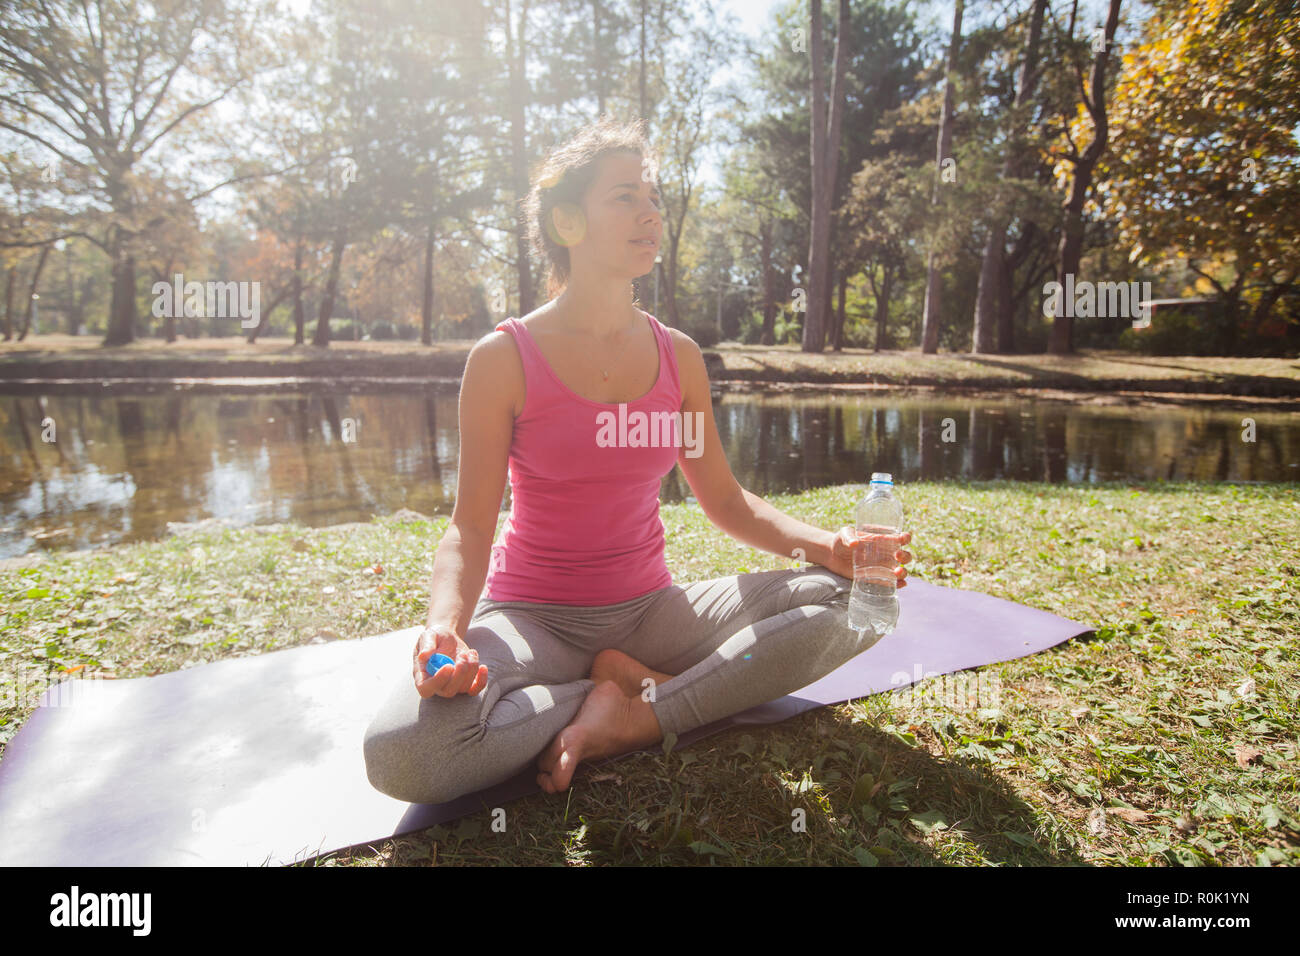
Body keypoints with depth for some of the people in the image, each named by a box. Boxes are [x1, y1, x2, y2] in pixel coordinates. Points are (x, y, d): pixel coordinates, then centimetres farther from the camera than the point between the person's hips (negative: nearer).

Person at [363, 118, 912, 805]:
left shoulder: (678, 357, 3)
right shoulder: (504, 358, -8)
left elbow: (726, 501, 8)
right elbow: (470, 527, -9)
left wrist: (822, 544, -10)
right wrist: (444, 625, -29)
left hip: (648, 609, 4)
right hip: (532, 615, -3)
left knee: (855, 595, -13)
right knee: (401, 753, -32)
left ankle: (631, 719, -15)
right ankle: (636, 683, -11)